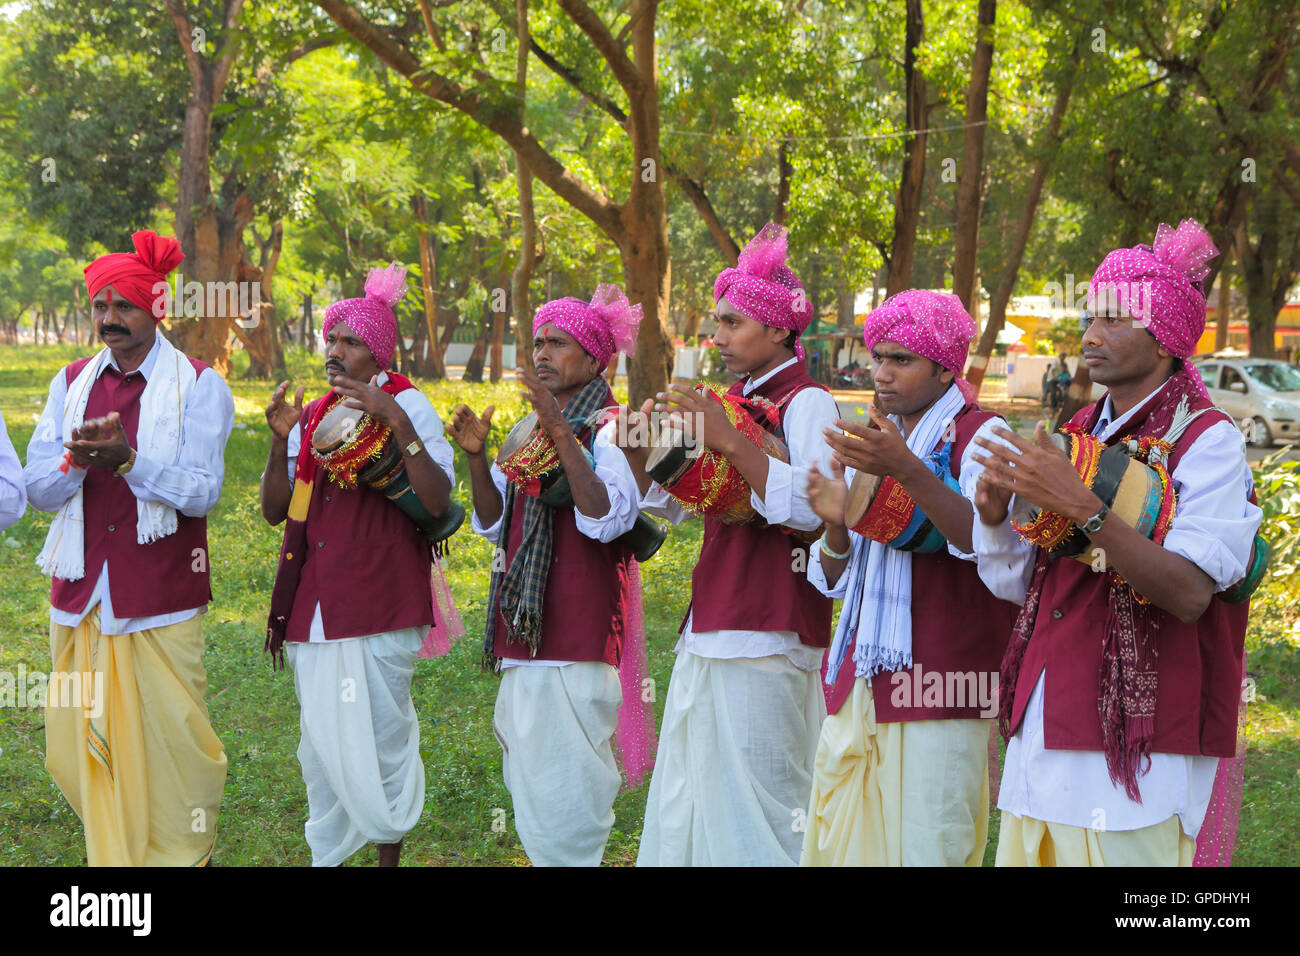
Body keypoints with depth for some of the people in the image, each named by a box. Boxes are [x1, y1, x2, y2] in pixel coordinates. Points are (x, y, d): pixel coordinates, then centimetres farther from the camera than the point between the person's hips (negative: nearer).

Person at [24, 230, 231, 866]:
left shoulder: (198, 385, 0)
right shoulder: (71, 383, 12)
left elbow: (202, 492, -9)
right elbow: (36, 489, 6)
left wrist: (128, 459, -24)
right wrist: (78, 459, -15)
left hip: (160, 599, -4)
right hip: (80, 595, 4)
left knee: (168, 742, -5)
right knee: (79, 743, 5)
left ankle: (182, 855, 12)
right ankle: (115, 857, 21)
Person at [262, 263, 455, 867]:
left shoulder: (406, 405, -4)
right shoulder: (314, 416, 11)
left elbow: (438, 501, -17)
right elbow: (274, 510, 9)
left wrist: (396, 422, -23)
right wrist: (281, 439, -5)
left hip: (380, 607, -5)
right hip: (315, 606, 5)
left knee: (381, 736, -1)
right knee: (320, 743, 10)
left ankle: (389, 851, 15)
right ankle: (326, 855, 20)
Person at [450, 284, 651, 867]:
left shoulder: (608, 429, -6)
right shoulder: (529, 428, 18)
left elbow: (607, 518, -22)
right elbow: (495, 524, 16)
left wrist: (561, 434, -26)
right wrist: (478, 459, 0)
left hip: (577, 639, -8)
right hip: (525, 633, 8)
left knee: (564, 784, -7)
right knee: (528, 780, 12)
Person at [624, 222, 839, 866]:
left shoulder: (806, 403, -8)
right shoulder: (738, 402, 16)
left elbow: (808, 507, -24)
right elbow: (674, 506, 18)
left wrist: (729, 440, -26)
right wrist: (638, 455, 0)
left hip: (768, 637, -8)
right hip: (709, 632, 8)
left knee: (756, 800, -5)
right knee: (688, 801, 11)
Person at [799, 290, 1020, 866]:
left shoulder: (981, 436, -3)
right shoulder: (868, 440, 18)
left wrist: (906, 469, -35)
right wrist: (836, 525, -4)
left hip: (939, 686, -6)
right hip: (858, 683, 6)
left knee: (922, 848, -8)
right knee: (840, 844, 6)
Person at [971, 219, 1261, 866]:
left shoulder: (1208, 441, -6)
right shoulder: (1079, 437, 13)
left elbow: (1190, 593, -20)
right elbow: (1019, 583, 14)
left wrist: (1083, 509, -27)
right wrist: (993, 515, -5)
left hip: (1137, 746, -6)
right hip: (1043, 731, 6)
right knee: (1025, 857, 8)